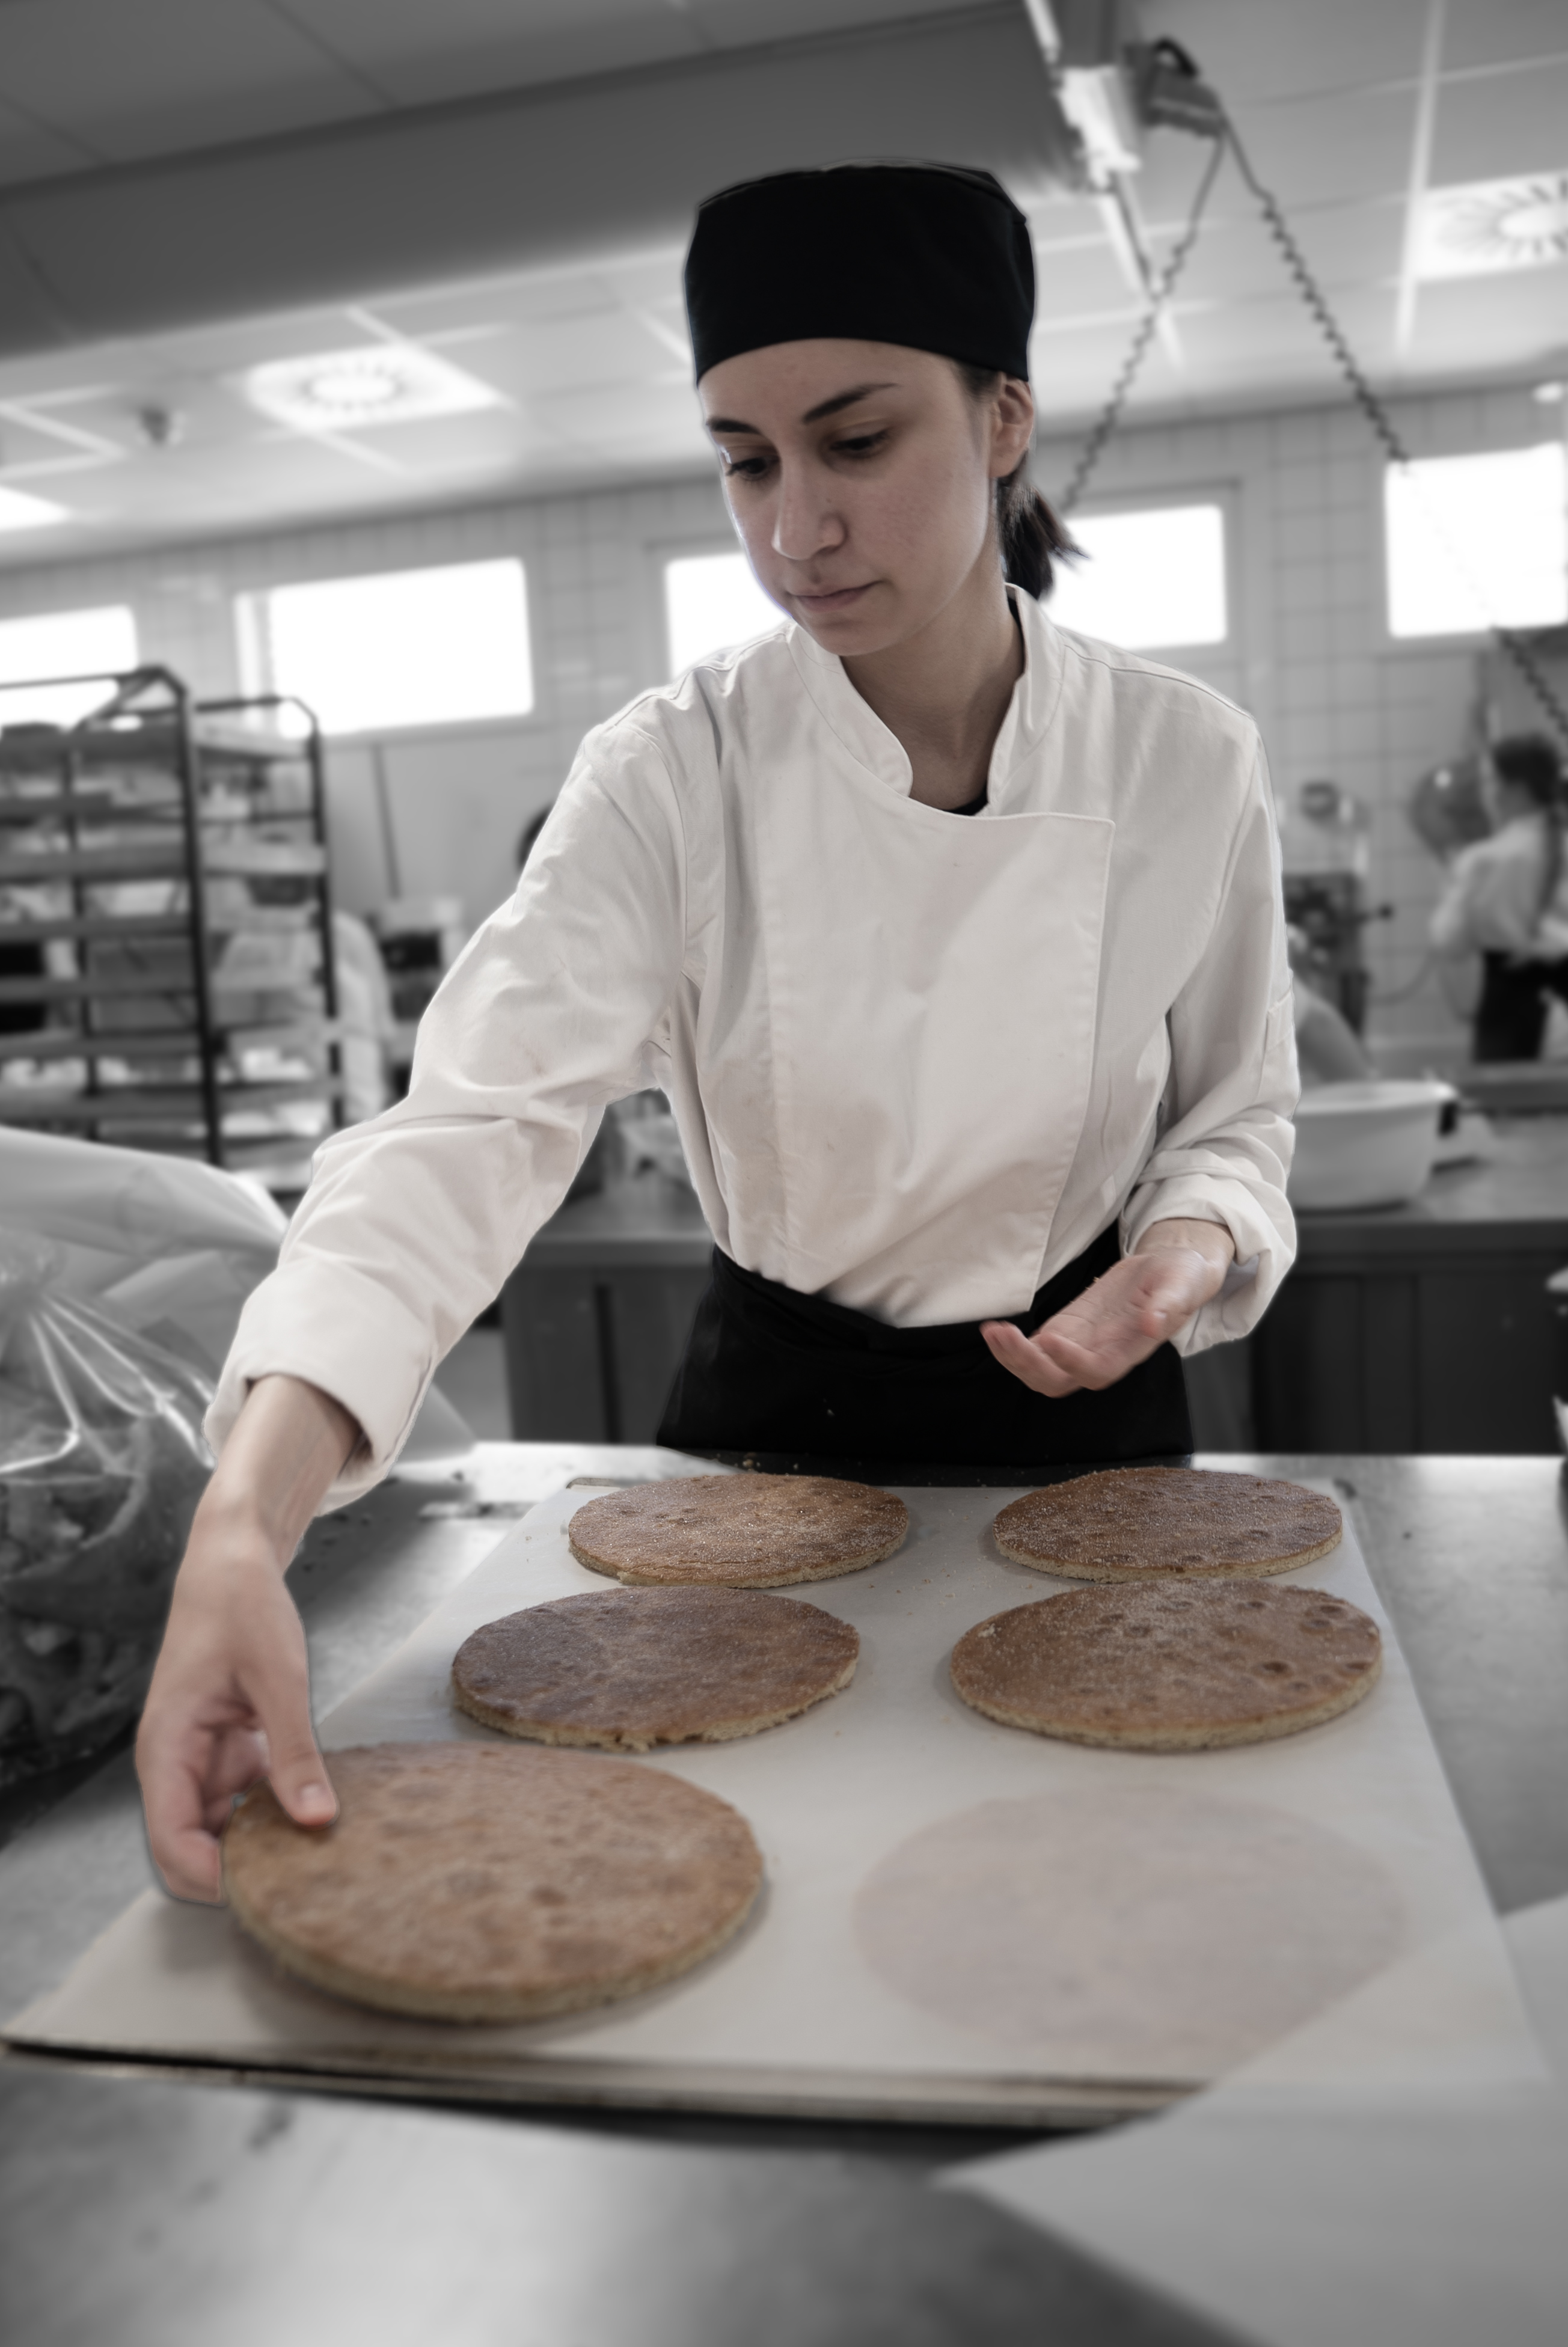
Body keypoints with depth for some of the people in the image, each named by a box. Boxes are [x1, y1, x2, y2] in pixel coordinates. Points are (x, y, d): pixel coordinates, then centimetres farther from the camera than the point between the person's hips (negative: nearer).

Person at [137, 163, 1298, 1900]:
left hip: (1082, 1418, 1)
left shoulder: (1186, 762, -13)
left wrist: (1191, 1250, -23)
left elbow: (1235, 1115, 1)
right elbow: (478, 1124, -30)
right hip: (769, 1412, 0)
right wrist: (247, 1518, -43)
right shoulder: (675, 778, -18)